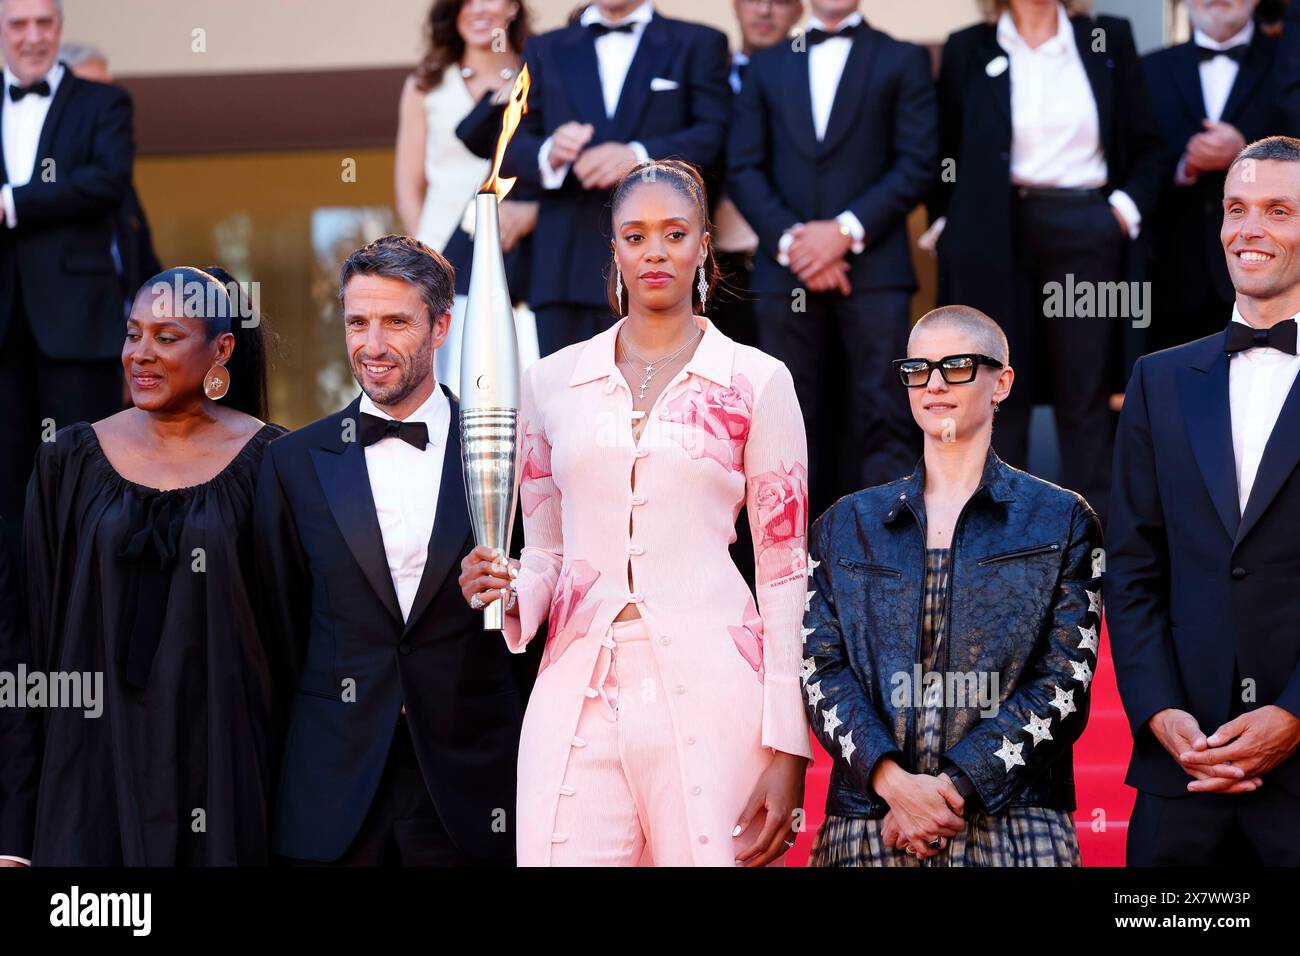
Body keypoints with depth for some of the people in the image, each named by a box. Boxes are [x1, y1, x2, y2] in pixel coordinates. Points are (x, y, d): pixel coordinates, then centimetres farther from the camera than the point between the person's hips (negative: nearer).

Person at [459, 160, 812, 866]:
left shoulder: (756, 381, 4)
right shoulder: (552, 382, 12)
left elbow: (786, 570, 3)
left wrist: (788, 751, -4)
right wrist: (509, 591, -6)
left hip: (708, 688, -2)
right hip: (577, 688, 2)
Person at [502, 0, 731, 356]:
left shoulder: (698, 44, 13)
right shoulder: (544, 50, 21)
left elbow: (714, 135, -1)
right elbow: (511, 147, 12)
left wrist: (639, 156, -17)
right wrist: (548, 154, -11)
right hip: (565, 263, 2)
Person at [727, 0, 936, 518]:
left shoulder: (903, 60, 10)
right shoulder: (766, 66, 17)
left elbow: (917, 162, 0)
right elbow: (743, 168, 8)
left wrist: (847, 230, -11)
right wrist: (789, 239, -7)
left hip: (872, 265, -2)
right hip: (785, 271, 2)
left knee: (883, 417, -9)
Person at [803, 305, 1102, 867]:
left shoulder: (1060, 520, 6)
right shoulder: (848, 524, 13)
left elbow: (1065, 680, -2)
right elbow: (820, 668, 4)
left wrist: (955, 787, -13)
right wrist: (893, 782, -13)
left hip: (1010, 825, -2)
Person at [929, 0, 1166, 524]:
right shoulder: (967, 49, 4)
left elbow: (1148, 145, 8)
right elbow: (946, 151, 9)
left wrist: (1128, 206, -6)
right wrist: (944, 221, -1)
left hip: (1088, 235, 0)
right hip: (995, 236, 0)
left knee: (1087, 397, 3)